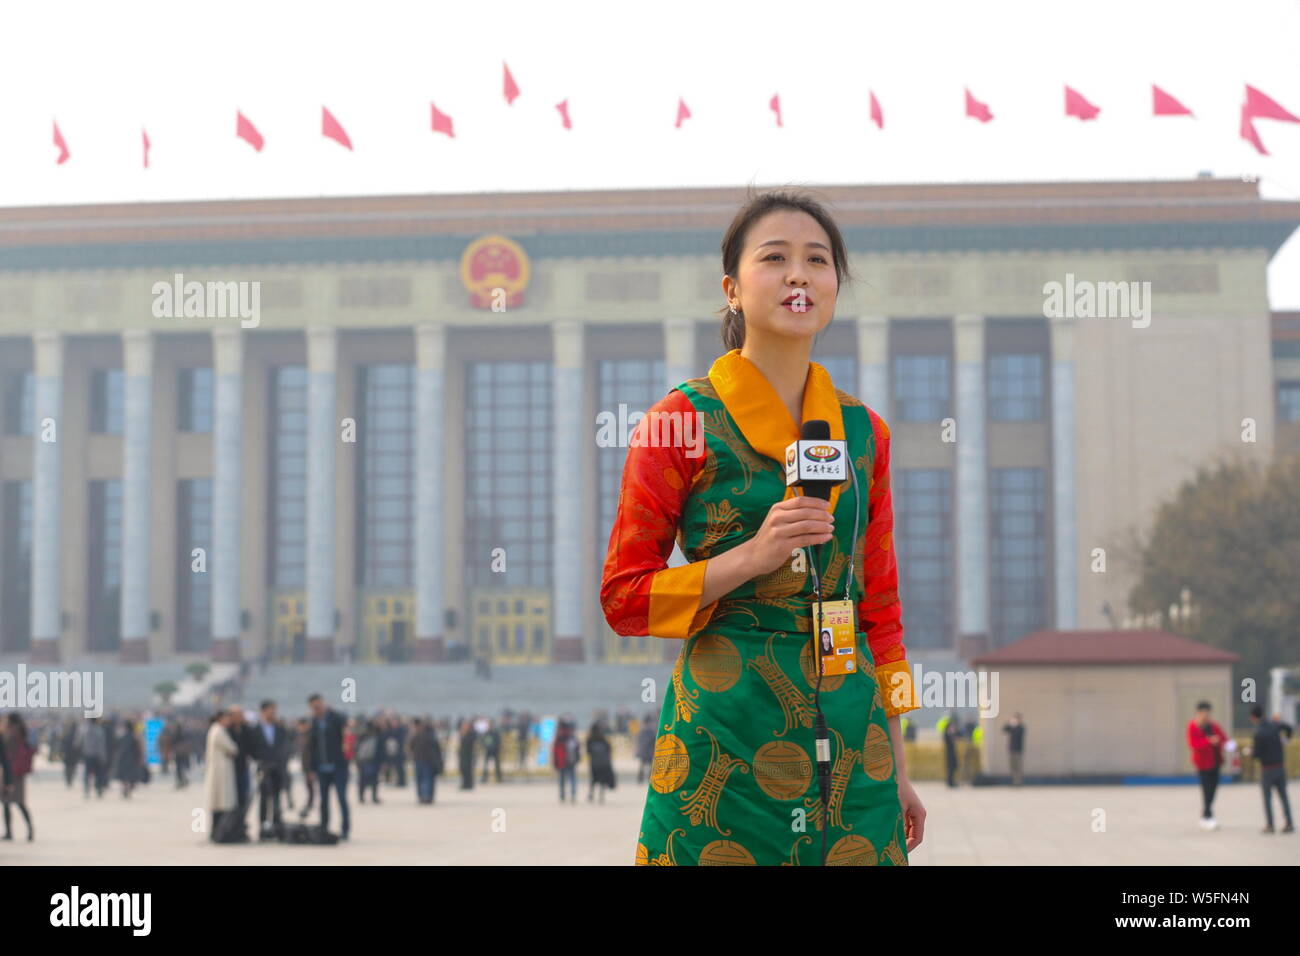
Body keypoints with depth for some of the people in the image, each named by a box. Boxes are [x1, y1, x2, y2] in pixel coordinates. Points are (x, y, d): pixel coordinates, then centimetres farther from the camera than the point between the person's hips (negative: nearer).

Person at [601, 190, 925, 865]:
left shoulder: (862, 430, 10)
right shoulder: (681, 422, -4)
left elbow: (879, 605, 13)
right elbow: (623, 598, -3)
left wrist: (898, 770, 11)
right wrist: (753, 555, -17)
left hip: (848, 734, 4)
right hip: (724, 731, -4)